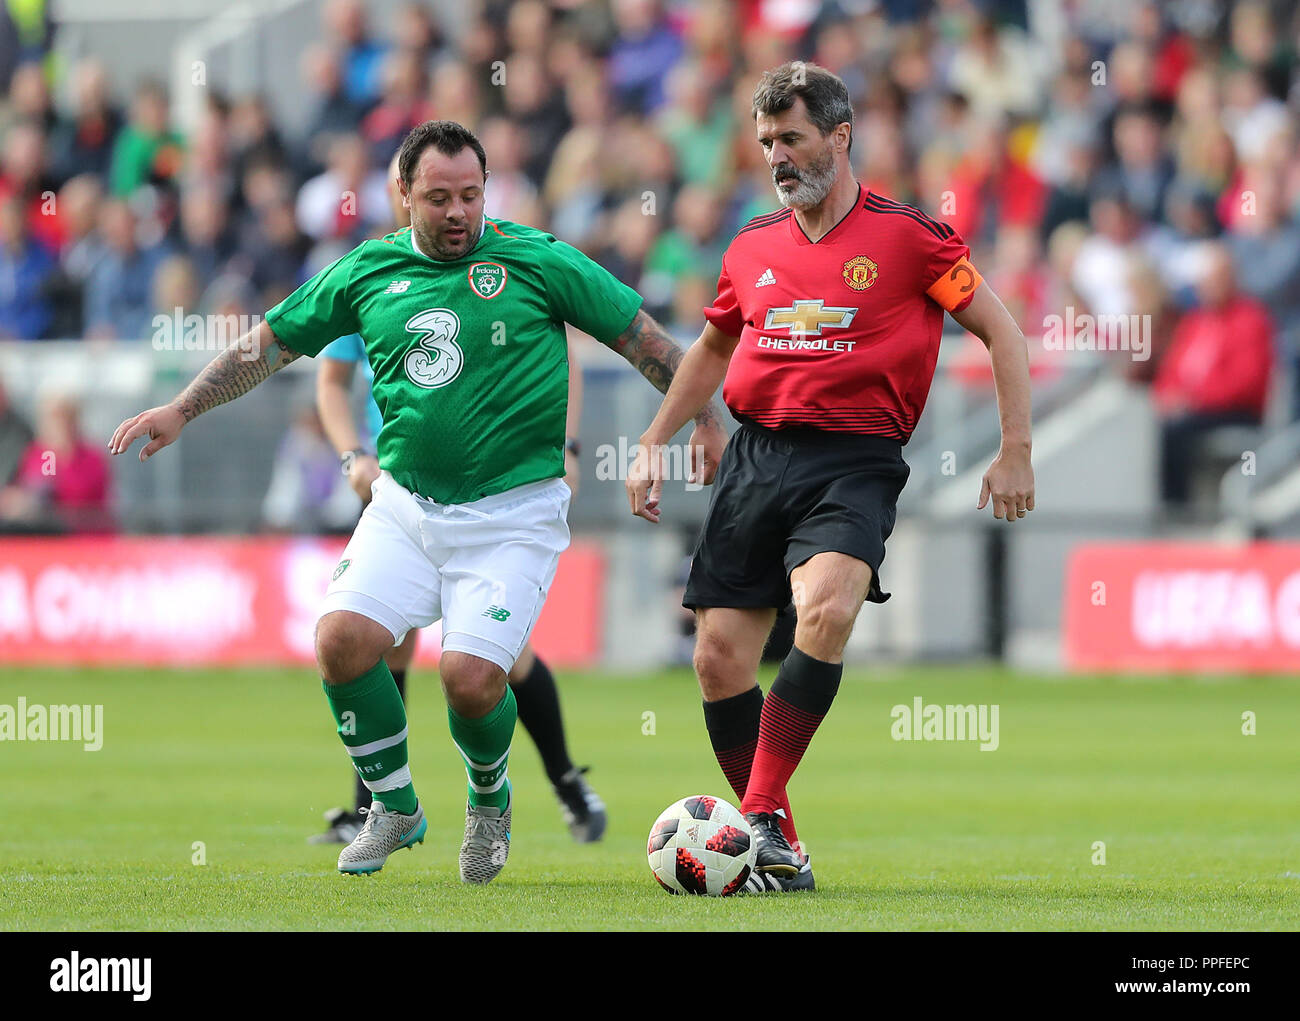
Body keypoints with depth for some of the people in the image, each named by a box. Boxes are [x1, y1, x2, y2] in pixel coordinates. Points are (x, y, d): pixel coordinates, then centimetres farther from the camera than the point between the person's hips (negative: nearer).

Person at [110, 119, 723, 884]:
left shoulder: (535, 260, -4)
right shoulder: (368, 272, 5)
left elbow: (642, 336, 1)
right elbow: (272, 343, 16)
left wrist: (707, 420, 0)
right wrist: (182, 411, 13)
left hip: (512, 514, -3)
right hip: (405, 506, 3)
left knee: (471, 675, -18)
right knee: (343, 638, -17)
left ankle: (490, 798, 17)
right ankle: (394, 807, 7)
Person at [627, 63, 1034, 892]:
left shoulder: (907, 235, -1)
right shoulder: (754, 247, 13)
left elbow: (1002, 332, 2)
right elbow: (713, 347, 30)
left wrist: (1016, 452, -4)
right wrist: (655, 443, 25)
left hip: (854, 458, -5)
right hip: (757, 453, 5)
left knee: (825, 612, -30)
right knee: (720, 657, -3)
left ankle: (762, 817, -27)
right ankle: (780, 852, 9)